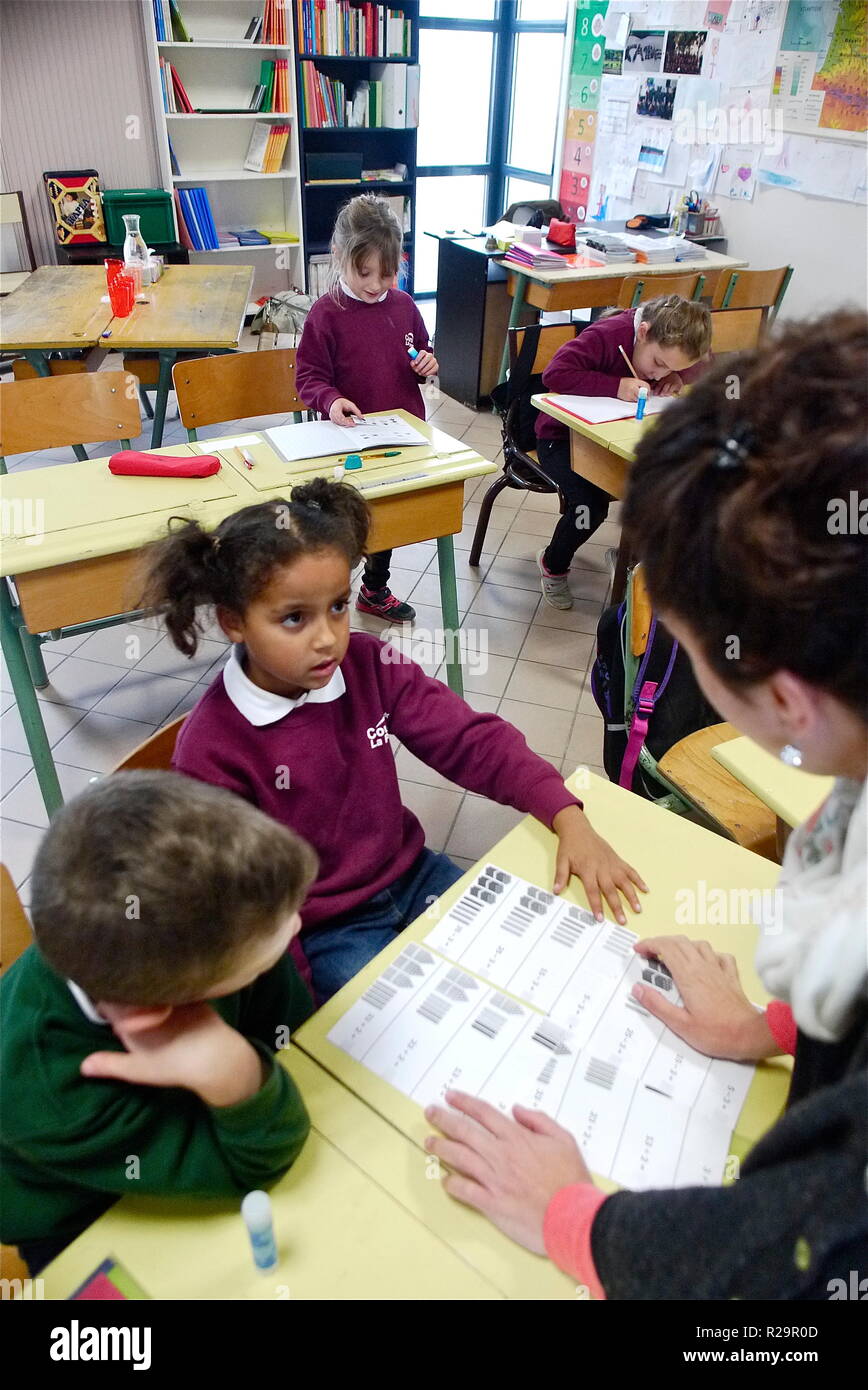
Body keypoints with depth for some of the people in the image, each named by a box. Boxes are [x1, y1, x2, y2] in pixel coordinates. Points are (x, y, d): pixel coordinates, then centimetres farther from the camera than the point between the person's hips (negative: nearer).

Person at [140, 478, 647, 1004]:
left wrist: (569, 818, -21)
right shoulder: (212, 751, -21)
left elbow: (469, 739, -10)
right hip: (321, 932, -4)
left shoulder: (369, 665, -12)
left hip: (411, 876, 5)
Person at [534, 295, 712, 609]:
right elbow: (554, 374, -37)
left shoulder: (671, 348, -8)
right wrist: (615, 386, -40)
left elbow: (701, 373, 6)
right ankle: (553, 563, 3)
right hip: (562, 436, -6)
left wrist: (678, 377, -17)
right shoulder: (606, 336, -28)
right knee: (590, 504, -28)